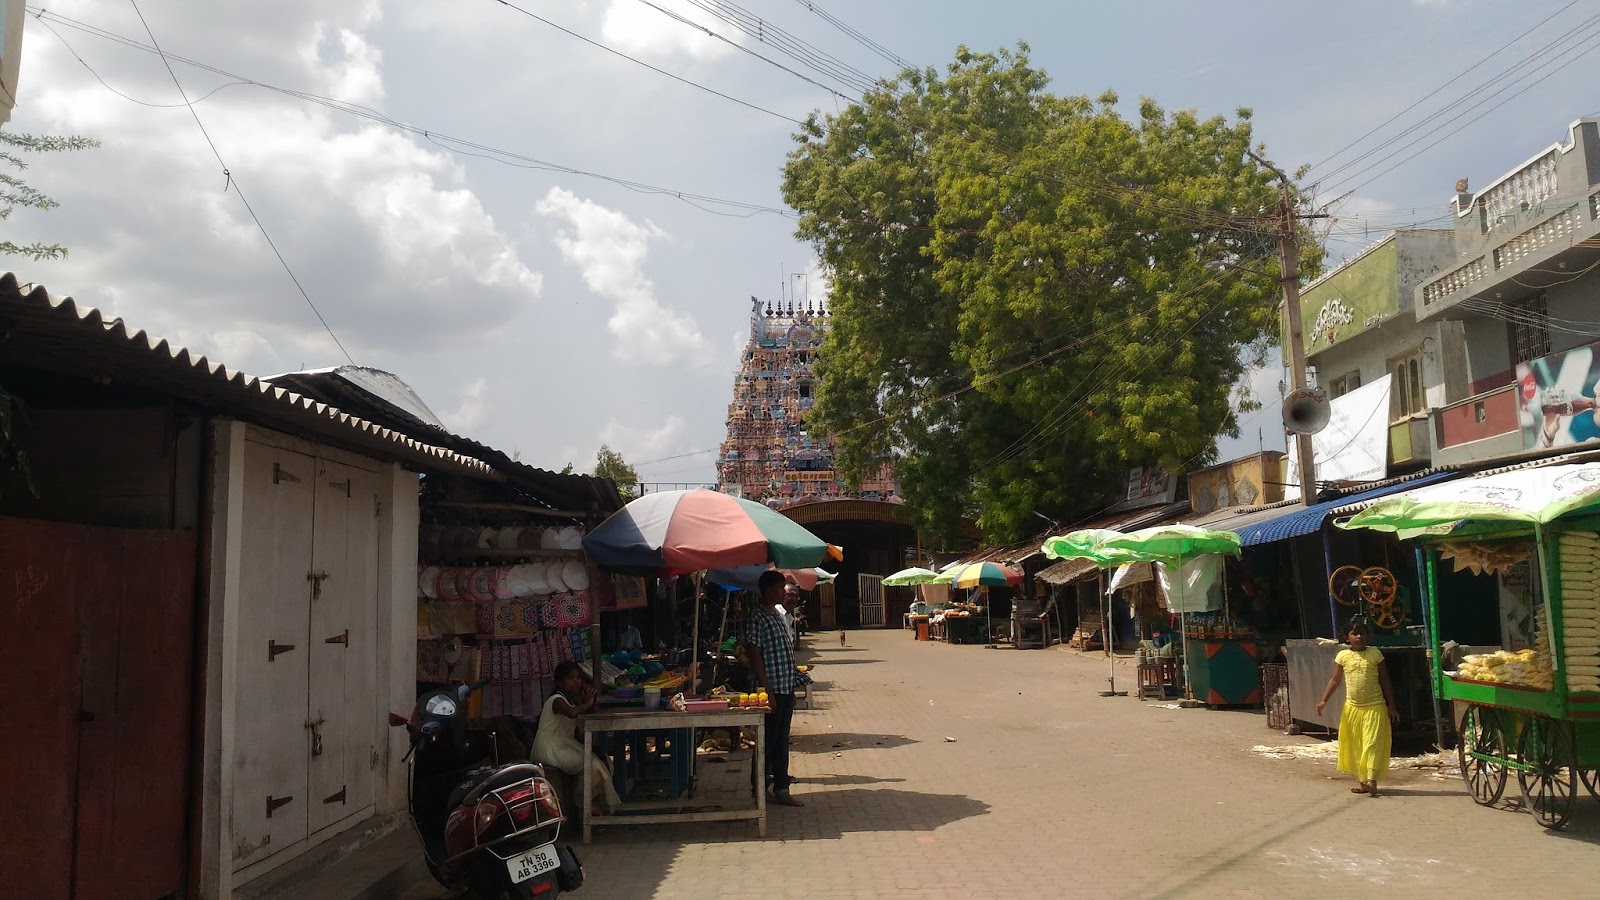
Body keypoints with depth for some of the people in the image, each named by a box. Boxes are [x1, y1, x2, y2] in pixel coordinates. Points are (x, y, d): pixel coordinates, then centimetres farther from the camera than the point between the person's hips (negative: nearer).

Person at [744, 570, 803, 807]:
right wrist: (767, 689, -20)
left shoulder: (778, 615, 15)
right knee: (768, 740, 0)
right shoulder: (757, 616, -13)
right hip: (772, 688, -9)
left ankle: (781, 789, 17)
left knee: (782, 740, 11)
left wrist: (795, 670, 15)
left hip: (786, 688, 9)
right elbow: (754, 654, -18)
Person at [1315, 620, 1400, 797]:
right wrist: (1324, 700, -3)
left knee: (1372, 743, -12)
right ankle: (1361, 780, 16)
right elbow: (1335, 680, 7)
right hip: (1352, 707, 3)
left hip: (1374, 706, -3)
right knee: (1354, 746, 7)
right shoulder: (1343, 656, 3)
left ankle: (1372, 780, -17)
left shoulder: (1375, 654, -1)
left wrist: (1391, 706, 2)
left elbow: (1385, 681, 3)